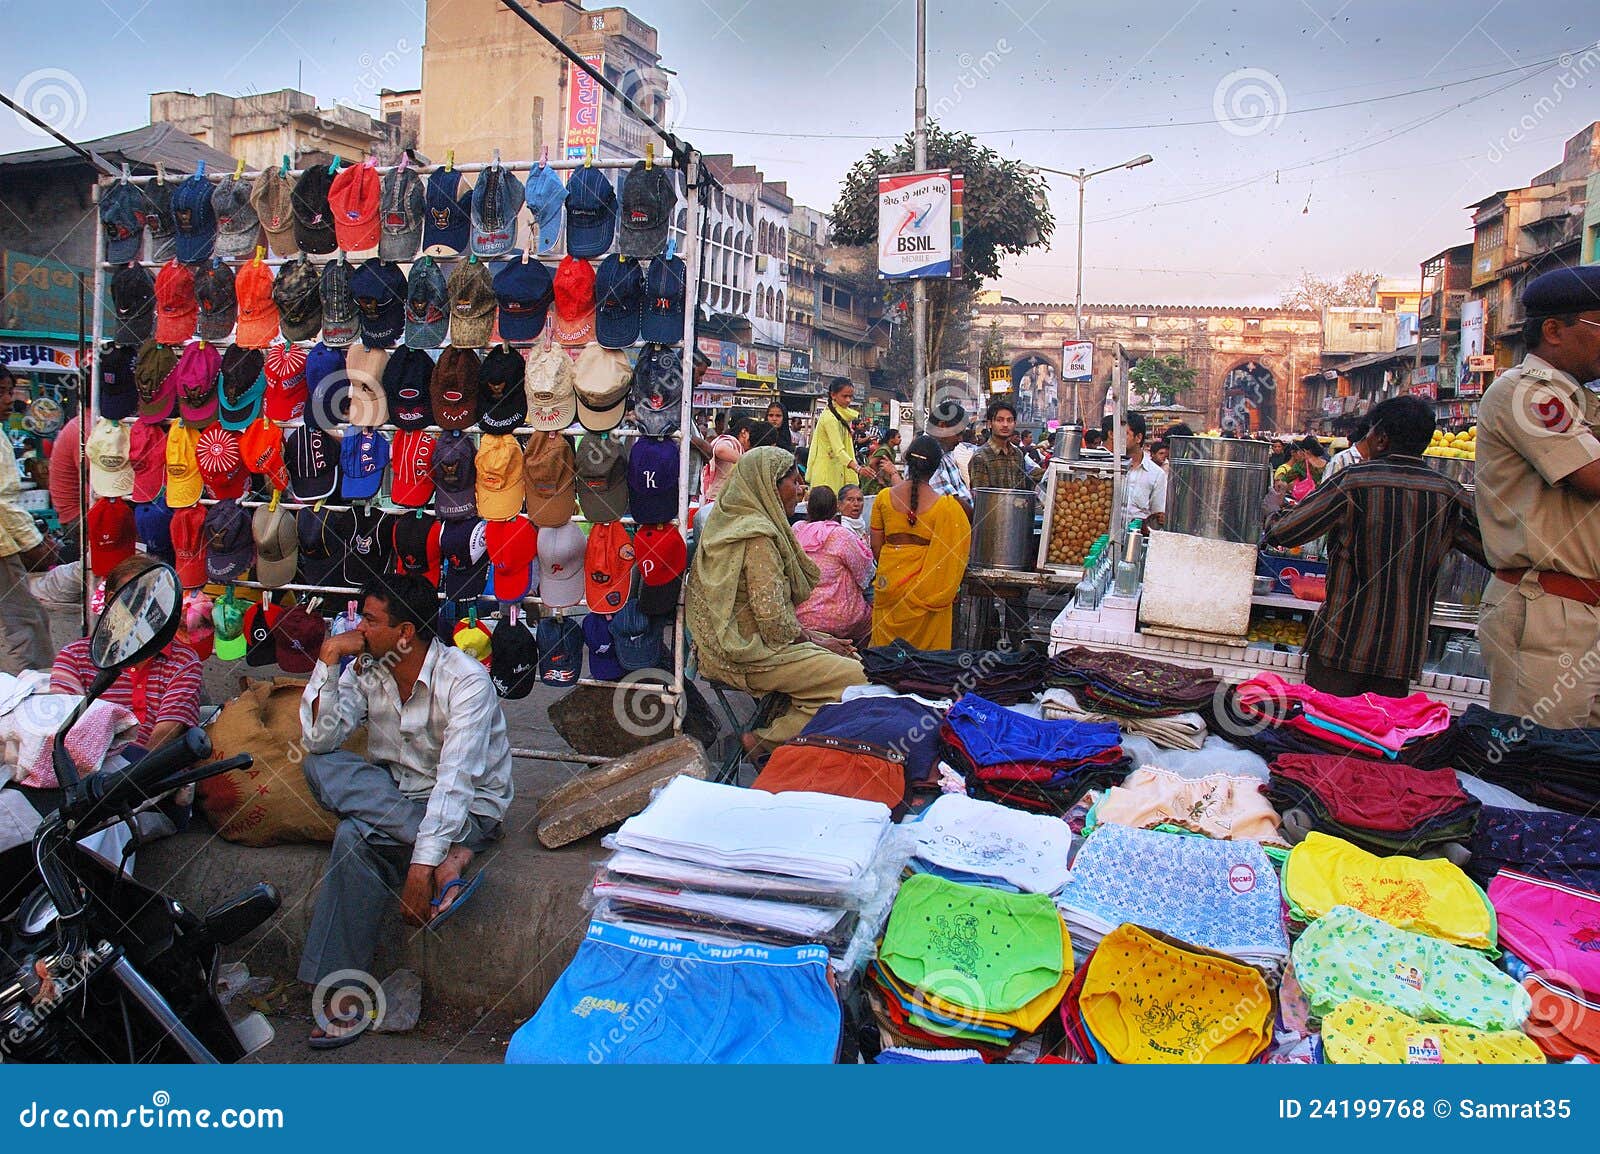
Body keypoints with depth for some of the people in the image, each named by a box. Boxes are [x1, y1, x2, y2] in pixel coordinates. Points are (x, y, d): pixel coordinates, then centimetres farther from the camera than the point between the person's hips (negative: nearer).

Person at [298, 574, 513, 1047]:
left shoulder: (465, 680, -20)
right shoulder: (364, 670, 0)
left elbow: (456, 778, -28)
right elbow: (319, 740, -9)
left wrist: (422, 864, -36)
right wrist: (328, 661, -15)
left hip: (471, 807, -6)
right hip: (392, 796, 6)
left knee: (357, 836, -32)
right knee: (320, 767, -23)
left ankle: (342, 989, -19)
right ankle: (449, 856, -28)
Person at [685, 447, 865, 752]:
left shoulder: (733, 520, 10)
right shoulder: (757, 535, -19)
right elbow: (773, 618, -22)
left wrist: (807, 633, 9)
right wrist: (811, 639, -5)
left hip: (736, 643, 10)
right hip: (752, 655, -10)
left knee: (847, 655, 11)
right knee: (858, 677, -14)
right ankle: (766, 739, -7)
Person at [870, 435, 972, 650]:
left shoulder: (885, 497, -4)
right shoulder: (945, 506, -12)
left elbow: (875, 546, 2)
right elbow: (950, 553, -7)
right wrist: (949, 589, 9)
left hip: (889, 580, 2)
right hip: (926, 585, -2)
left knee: (888, 645, 13)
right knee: (926, 646, 10)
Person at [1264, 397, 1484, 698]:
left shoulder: (1353, 483, -9)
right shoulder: (1451, 495, 1)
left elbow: (1281, 533, -8)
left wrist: (1274, 515, 15)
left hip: (1341, 644, -3)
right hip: (1403, 652, 3)